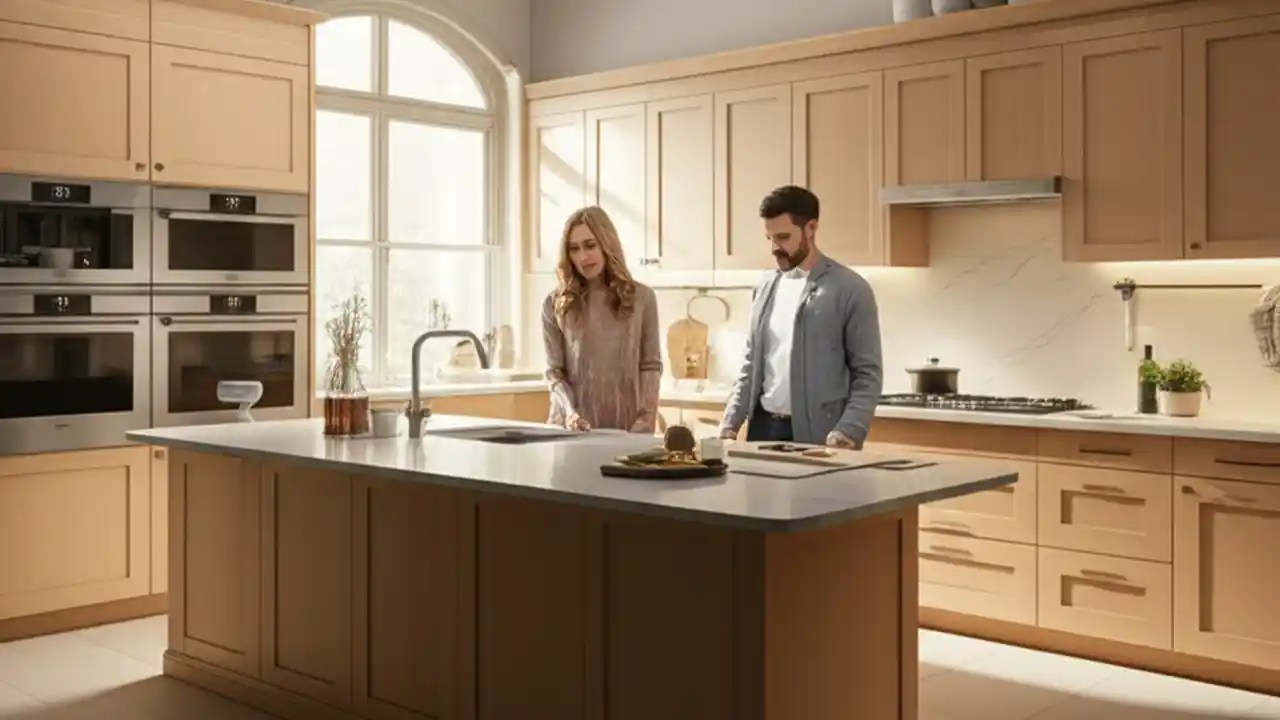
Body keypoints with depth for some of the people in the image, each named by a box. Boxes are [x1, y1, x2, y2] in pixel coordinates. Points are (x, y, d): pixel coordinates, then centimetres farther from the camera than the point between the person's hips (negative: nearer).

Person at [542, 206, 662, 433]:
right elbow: (554, 371, 0)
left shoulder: (641, 298, 3)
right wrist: (569, 411, -17)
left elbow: (651, 365, 1)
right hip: (574, 427, 0)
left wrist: (645, 421, -10)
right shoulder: (555, 304, 2)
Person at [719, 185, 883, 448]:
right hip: (763, 428, 5)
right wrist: (730, 423, 5)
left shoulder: (851, 290, -6)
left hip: (816, 436, -5)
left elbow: (868, 374, -7)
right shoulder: (766, 289, 11)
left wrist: (847, 432, -19)